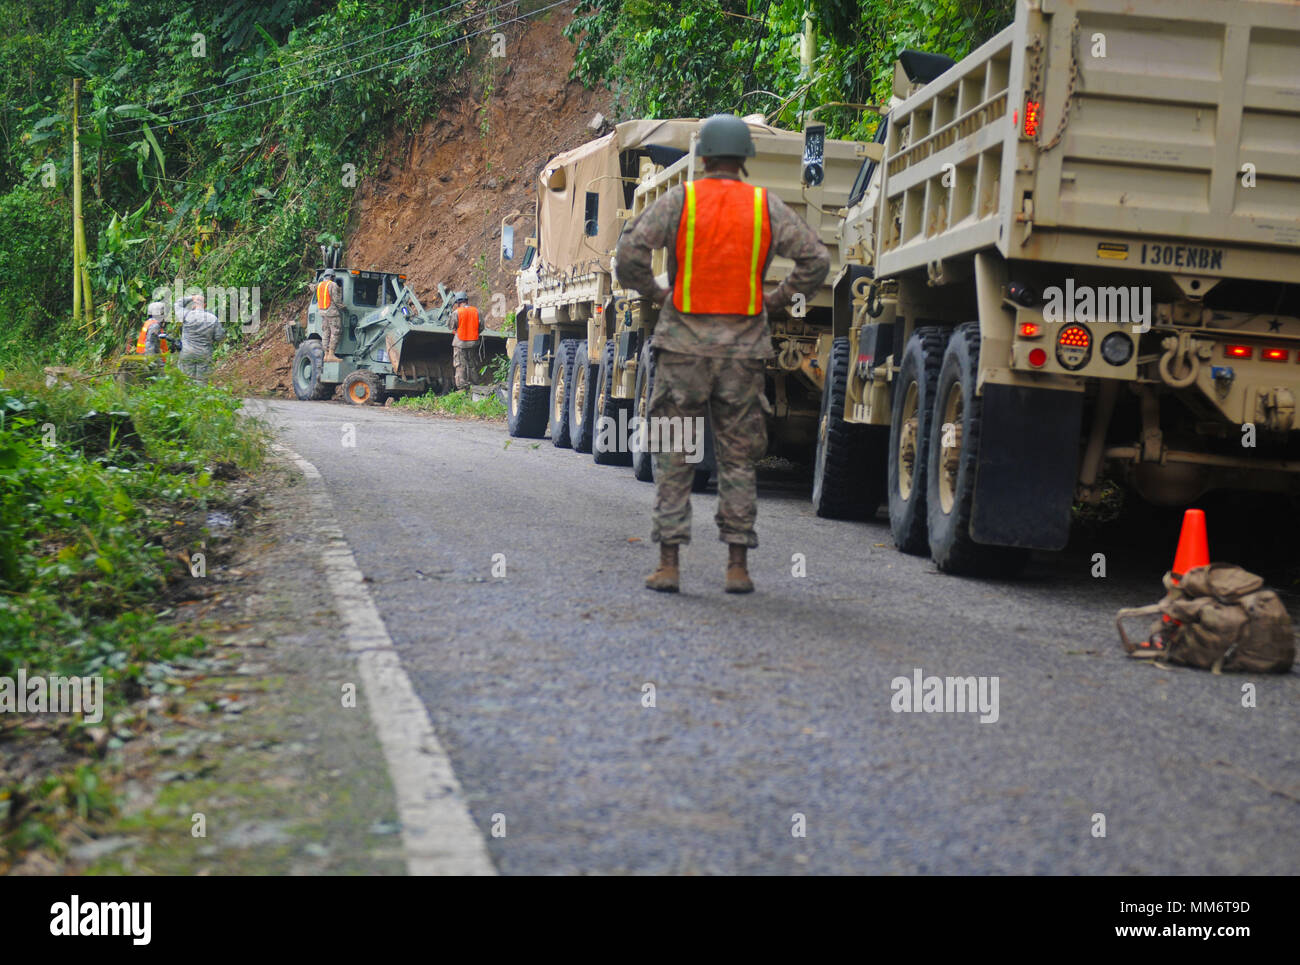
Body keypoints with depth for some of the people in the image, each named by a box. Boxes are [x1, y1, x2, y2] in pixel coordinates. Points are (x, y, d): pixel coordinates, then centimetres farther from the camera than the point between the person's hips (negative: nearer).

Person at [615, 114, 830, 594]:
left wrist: (654, 292, 3)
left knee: (673, 458, 5)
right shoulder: (767, 206, 3)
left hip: (684, 346, -1)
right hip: (743, 351, 1)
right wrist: (779, 298, 9)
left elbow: (629, 253, -12)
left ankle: (669, 564, 2)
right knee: (738, 459, 8)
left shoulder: (680, 200, -2)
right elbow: (816, 259, -1)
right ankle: (738, 567, 7)